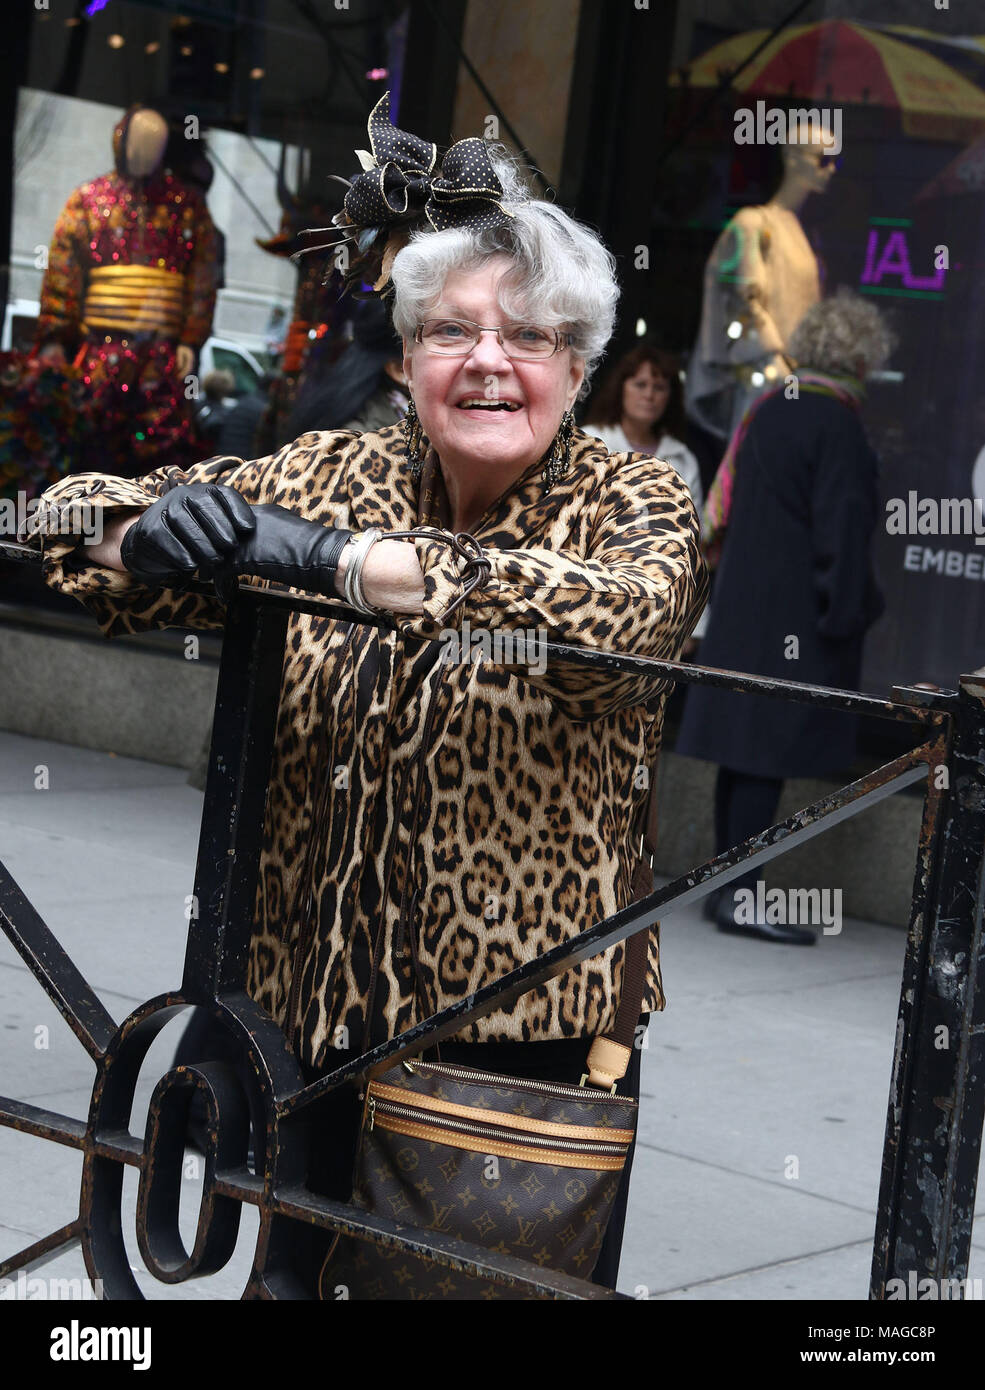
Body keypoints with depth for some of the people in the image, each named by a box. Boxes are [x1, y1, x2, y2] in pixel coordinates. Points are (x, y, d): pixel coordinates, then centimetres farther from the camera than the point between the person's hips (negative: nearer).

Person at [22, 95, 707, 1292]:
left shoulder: (634, 505, -6)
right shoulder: (334, 475, 4)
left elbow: (622, 609, -30)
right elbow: (80, 525, 4)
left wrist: (331, 557, -35)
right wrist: (158, 533, -21)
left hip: (529, 1031, -3)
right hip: (316, 1013, 3)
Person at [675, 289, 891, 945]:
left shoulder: (768, 410, 10)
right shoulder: (836, 425, -15)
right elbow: (842, 527, -18)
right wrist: (847, 613, -13)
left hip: (744, 604, 8)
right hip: (798, 615, -8)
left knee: (746, 751, 12)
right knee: (773, 749, -5)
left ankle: (728, 887, 17)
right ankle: (740, 896, -4)